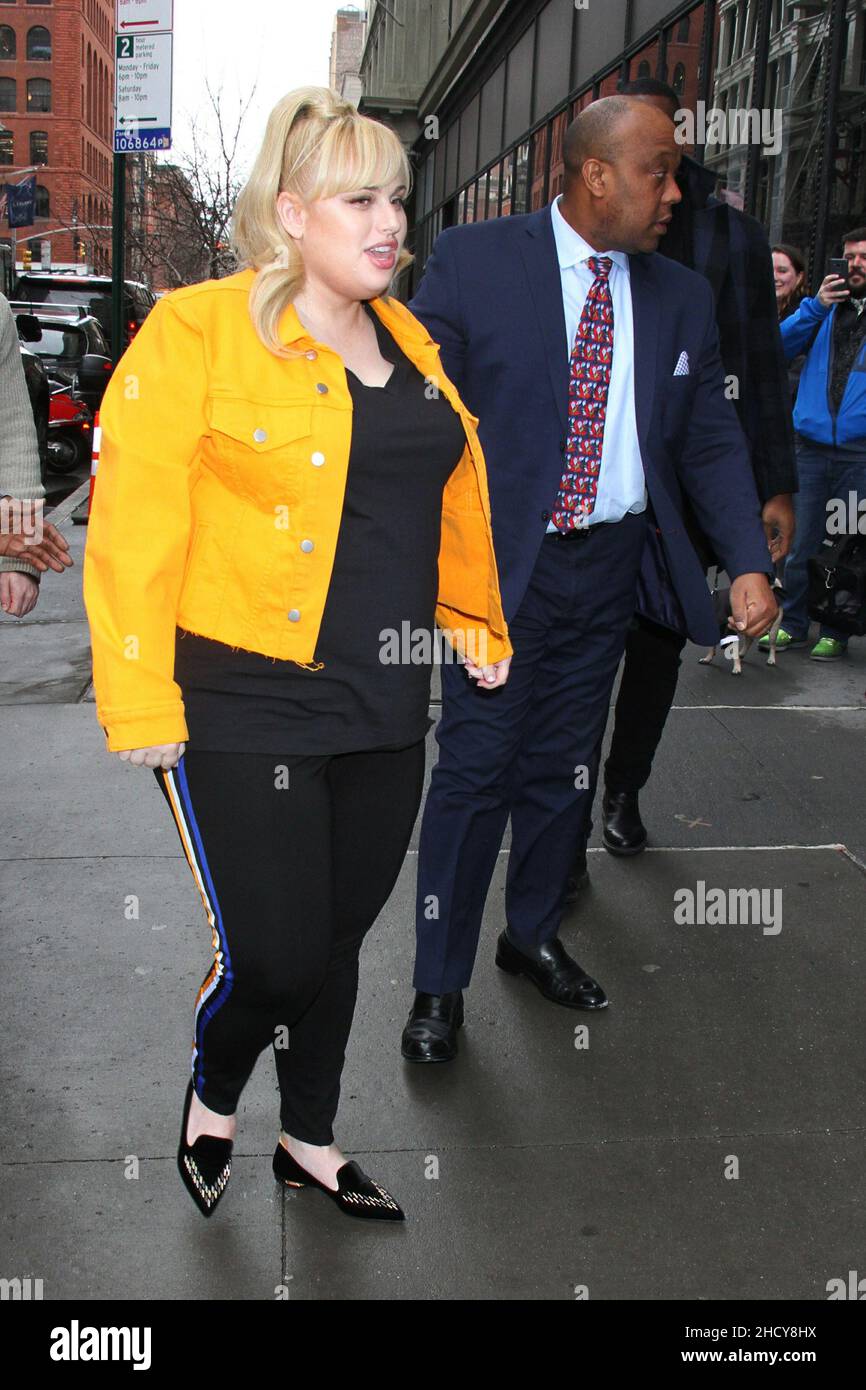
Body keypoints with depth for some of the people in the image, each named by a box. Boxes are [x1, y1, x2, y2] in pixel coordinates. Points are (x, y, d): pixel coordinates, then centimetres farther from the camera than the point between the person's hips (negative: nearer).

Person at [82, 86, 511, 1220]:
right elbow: (134, 526, -13)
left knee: (338, 940, 16)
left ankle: (310, 1142, 39)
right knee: (273, 956, -2)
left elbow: (453, 500, 19)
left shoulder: (408, 340, 12)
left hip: (387, 711, 6)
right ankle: (211, 1103, 33)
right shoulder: (196, 332, -9)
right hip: (246, 712, -6)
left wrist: (479, 630, 17)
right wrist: (140, 702, -15)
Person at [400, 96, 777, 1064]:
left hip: (612, 564, 4)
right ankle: (439, 985, 14)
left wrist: (747, 562, -4)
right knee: (474, 771, -1)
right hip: (500, 561, -4)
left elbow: (710, 441, 9)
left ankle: (532, 936, 36)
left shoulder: (682, 298, 7)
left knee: (563, 767, 15)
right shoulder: (473, 260, -5)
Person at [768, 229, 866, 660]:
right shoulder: (825, 309, 16)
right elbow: (779, 346, 7)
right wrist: (816, 306, -4)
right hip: (813, 444, 2)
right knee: (801, 541, 3)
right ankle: (793, 624, 14)